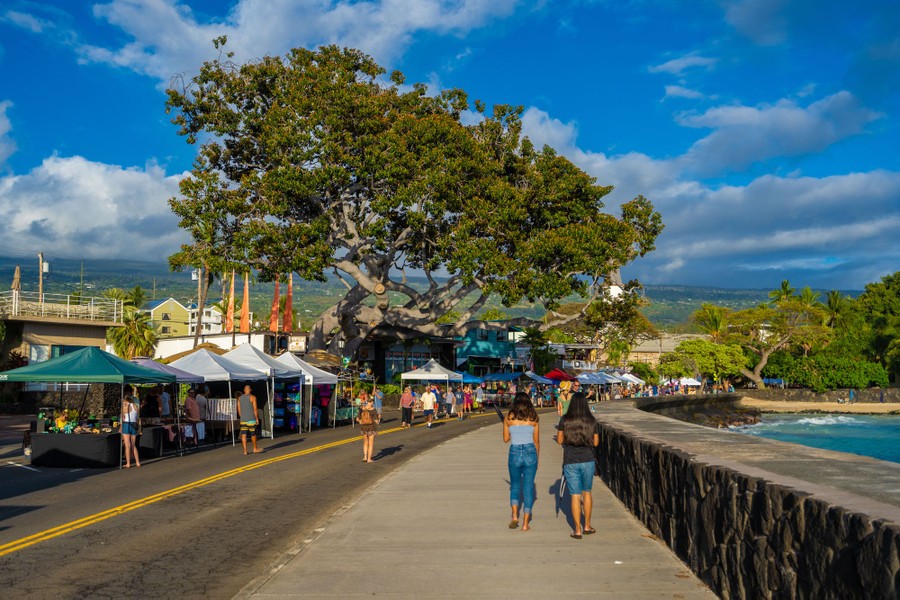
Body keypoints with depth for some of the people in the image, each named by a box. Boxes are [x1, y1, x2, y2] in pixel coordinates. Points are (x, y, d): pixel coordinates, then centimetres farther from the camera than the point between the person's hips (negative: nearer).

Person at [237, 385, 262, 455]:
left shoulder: (240, 398, 8)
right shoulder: (253, 397, -6)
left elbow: (239, 409, 10)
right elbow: (255, 409, -9)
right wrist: (257, 418, -3)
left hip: (243, 419, 4)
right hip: (251, 419, -4)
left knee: (243, 435, 1)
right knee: (253, 434, 8)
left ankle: (245, 450, -2)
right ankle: (255, 449, 18)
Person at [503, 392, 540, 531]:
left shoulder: (509, 418, -1)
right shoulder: (533, 419, 0)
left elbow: (506, 439, 6)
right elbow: (536, 441, 5)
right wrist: (537, 459, 16)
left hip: (515, 453, 0)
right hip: (530, 452, 0)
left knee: (515, 485, 19)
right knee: (528, 487, 8)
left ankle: (515, 516, 5)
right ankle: (525, 523, 9)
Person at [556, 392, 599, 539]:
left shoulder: (565, 420, -7)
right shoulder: (591, 421, -3)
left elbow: (559, 440, -2)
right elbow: (596, 442, 2)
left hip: (570, 462, -1)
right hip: (588, 461, 1)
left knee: (575, 495, 4)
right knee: (587, 492, 18)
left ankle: (578, 530, 7)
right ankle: (587, 526, 25)